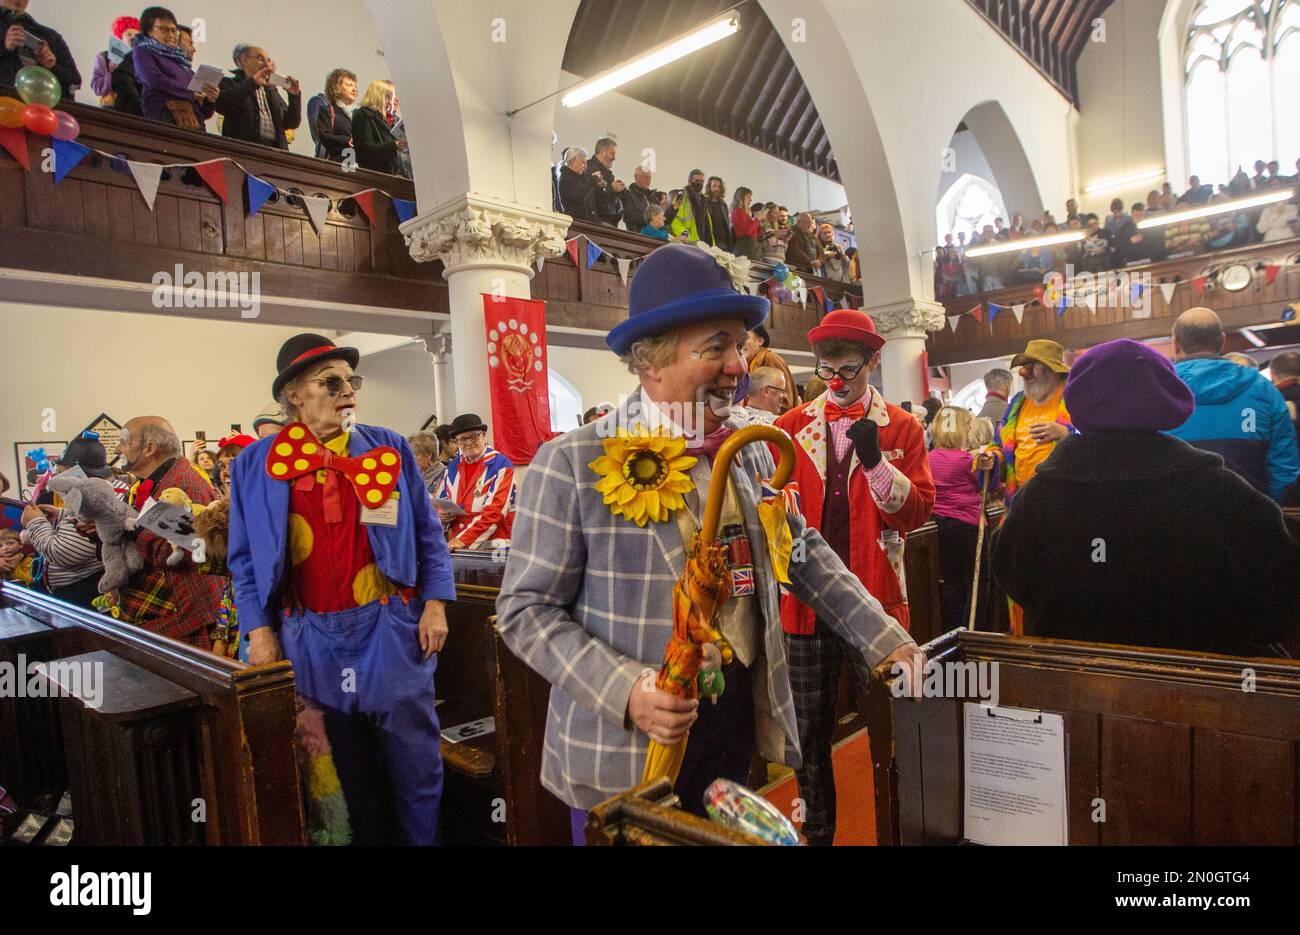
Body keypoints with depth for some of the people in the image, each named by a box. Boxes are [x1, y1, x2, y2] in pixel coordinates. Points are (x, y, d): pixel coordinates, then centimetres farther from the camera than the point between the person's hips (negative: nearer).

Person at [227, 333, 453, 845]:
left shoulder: (390, 448, 1)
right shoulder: (256, 465, 2)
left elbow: (426, 533, 3)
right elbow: (245, 558, 5)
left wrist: (434, 604, -3)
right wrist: (259, 629, -1)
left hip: (390, 628, 0)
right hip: (312, 638, 1)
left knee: (413, 758, 8)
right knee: (345, 766, 16)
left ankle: (421, 837, 28)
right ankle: (365, 837, 35)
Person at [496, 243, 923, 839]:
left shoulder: (748, 452, 3)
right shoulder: (572, 464, -15)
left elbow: (803, 553, 11)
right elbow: (527, 609, -12)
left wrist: (884, 641, 5)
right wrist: (625, 691, -24)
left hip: (740, 726, 5)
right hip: (625, 751, -5)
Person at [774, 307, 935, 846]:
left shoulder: (903, 429, 3)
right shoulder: (790, 427, 7)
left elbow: (917, 511, -6)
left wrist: (875, 461, -18)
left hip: (874, 597, -1)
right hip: (807, 596, 2)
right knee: (810, 730, 12)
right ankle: (816, 831, 31)